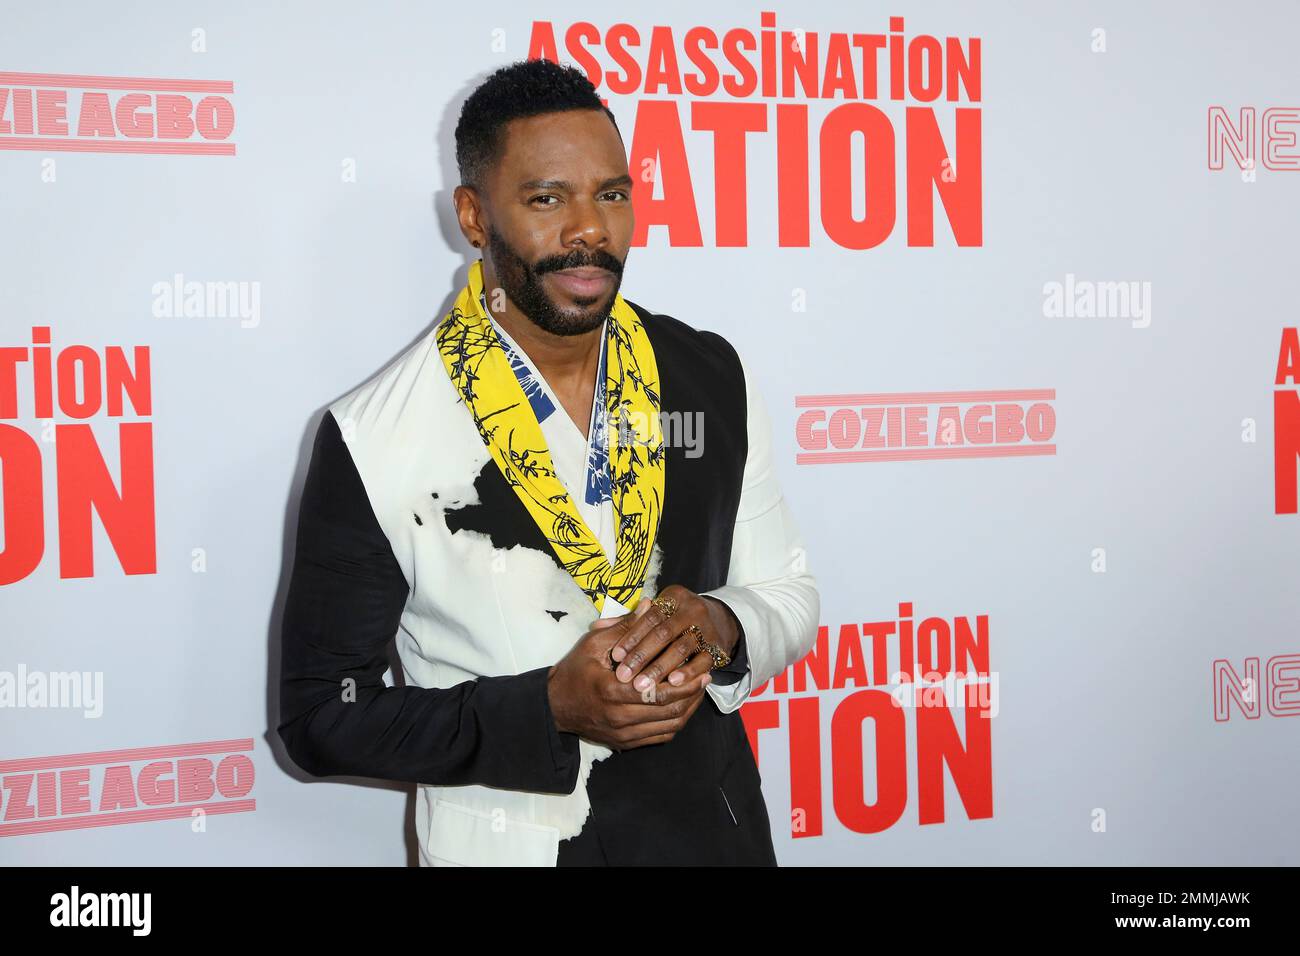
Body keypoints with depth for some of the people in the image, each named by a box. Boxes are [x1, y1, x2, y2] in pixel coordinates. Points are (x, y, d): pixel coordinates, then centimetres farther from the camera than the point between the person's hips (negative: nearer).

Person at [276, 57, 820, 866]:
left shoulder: (712, 377, -5)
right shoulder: (375, 440, -16)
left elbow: (788, 593, 5)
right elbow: (322, 715, -11)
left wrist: (717, 627, -18)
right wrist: (551, 709, -23)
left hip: (717, 830, 4)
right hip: (506, 839, -3)